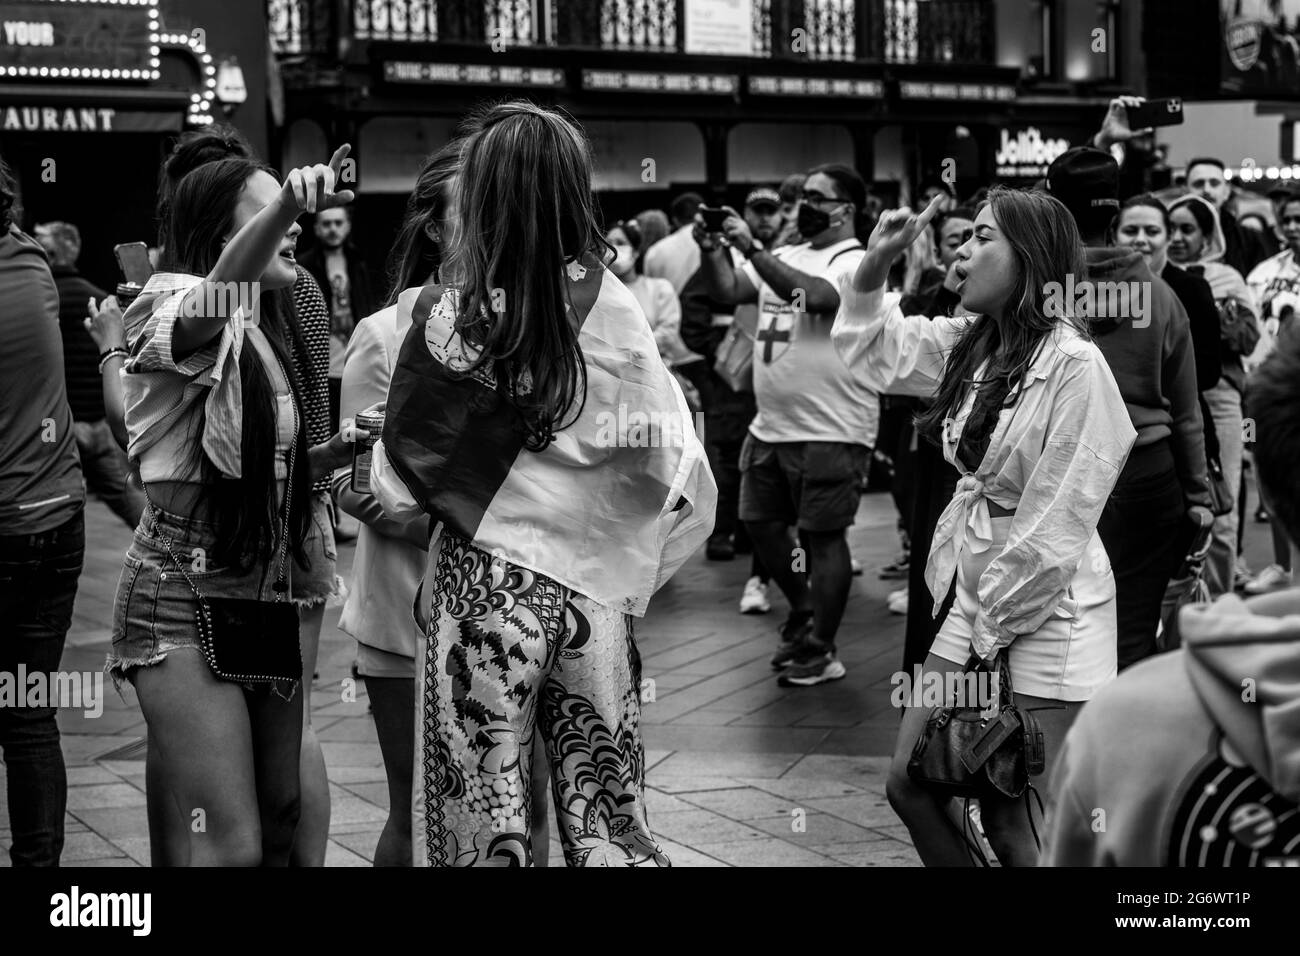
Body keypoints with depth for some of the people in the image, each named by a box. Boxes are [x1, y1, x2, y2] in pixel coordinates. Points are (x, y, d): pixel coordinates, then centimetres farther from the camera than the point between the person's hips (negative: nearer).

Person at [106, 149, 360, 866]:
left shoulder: (269, 335, 15)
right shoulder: (180, 314, -11)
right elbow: (219, 292, -37)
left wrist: (338, 450, 4)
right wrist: (283, 206, -55)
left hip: (266, 587, 9)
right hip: (185, 593, -8)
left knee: (280, 813, 15)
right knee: (233, 846, -13)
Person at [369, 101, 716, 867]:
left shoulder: (445, 318, -10)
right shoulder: (614, 309, -4)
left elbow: (402, 487, -4)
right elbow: (679, 474, -2)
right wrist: (631, 568, 9)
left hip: (482, 584, -2)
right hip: (593, 588, 2)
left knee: (484, 821, 9)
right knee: (608, 817, 12)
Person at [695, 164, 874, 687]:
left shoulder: (857, 263, -10)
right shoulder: (782, 257, 13)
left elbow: (814, 295, -28)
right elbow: (727, 290, 7)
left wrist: (752, 247, -28)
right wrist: (712, 249, -10)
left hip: (830, 432, -8)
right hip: (770, 425, 8)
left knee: (823, 535, -1)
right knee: (760, 522, 15)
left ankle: (820, 651, 9)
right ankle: (803, 612, 36)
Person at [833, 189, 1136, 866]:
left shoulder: (1074, 364, -18)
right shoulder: (969, 342, 5)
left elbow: (1056, 522, -17)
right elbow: (868, 351, 18)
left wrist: (991, 626, -12)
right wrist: (875, 263, 3)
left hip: (1047, 606, -7)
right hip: (973, 592, 8)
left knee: (1011, 822, -3)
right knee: (907, 784, 10)